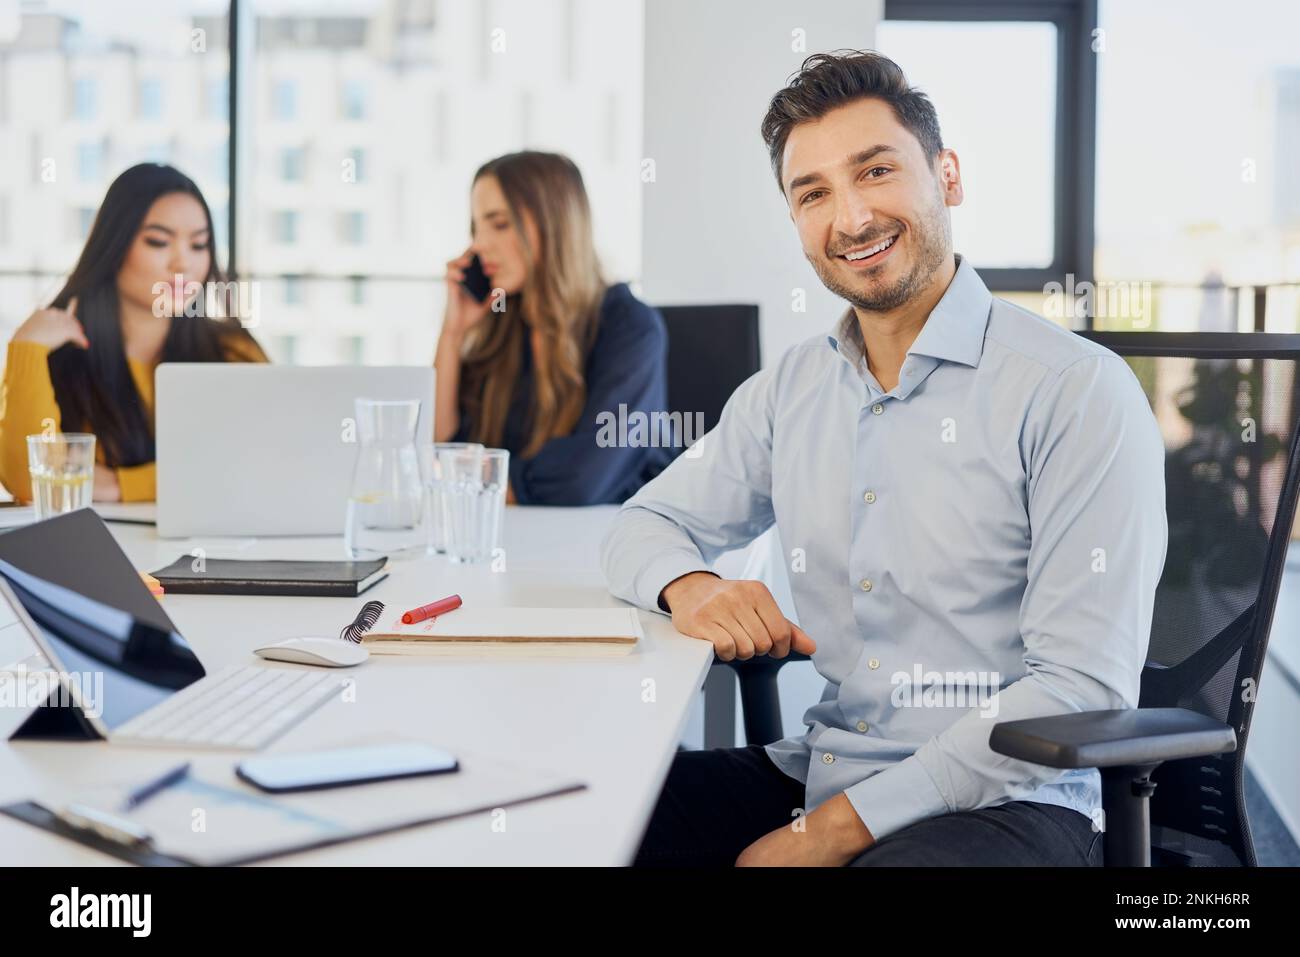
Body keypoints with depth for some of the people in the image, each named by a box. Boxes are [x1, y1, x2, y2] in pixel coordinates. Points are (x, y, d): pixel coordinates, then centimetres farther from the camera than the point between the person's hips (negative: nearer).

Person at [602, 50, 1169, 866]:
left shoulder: (1079, 392, -10)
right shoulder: (789, 391, 10)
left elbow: (1082, 690, -15)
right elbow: (646, 524, 19)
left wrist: (838, 827, -19)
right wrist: (687, 586, -7)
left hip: (1004, 802, -5)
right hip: (813, 773, 5)